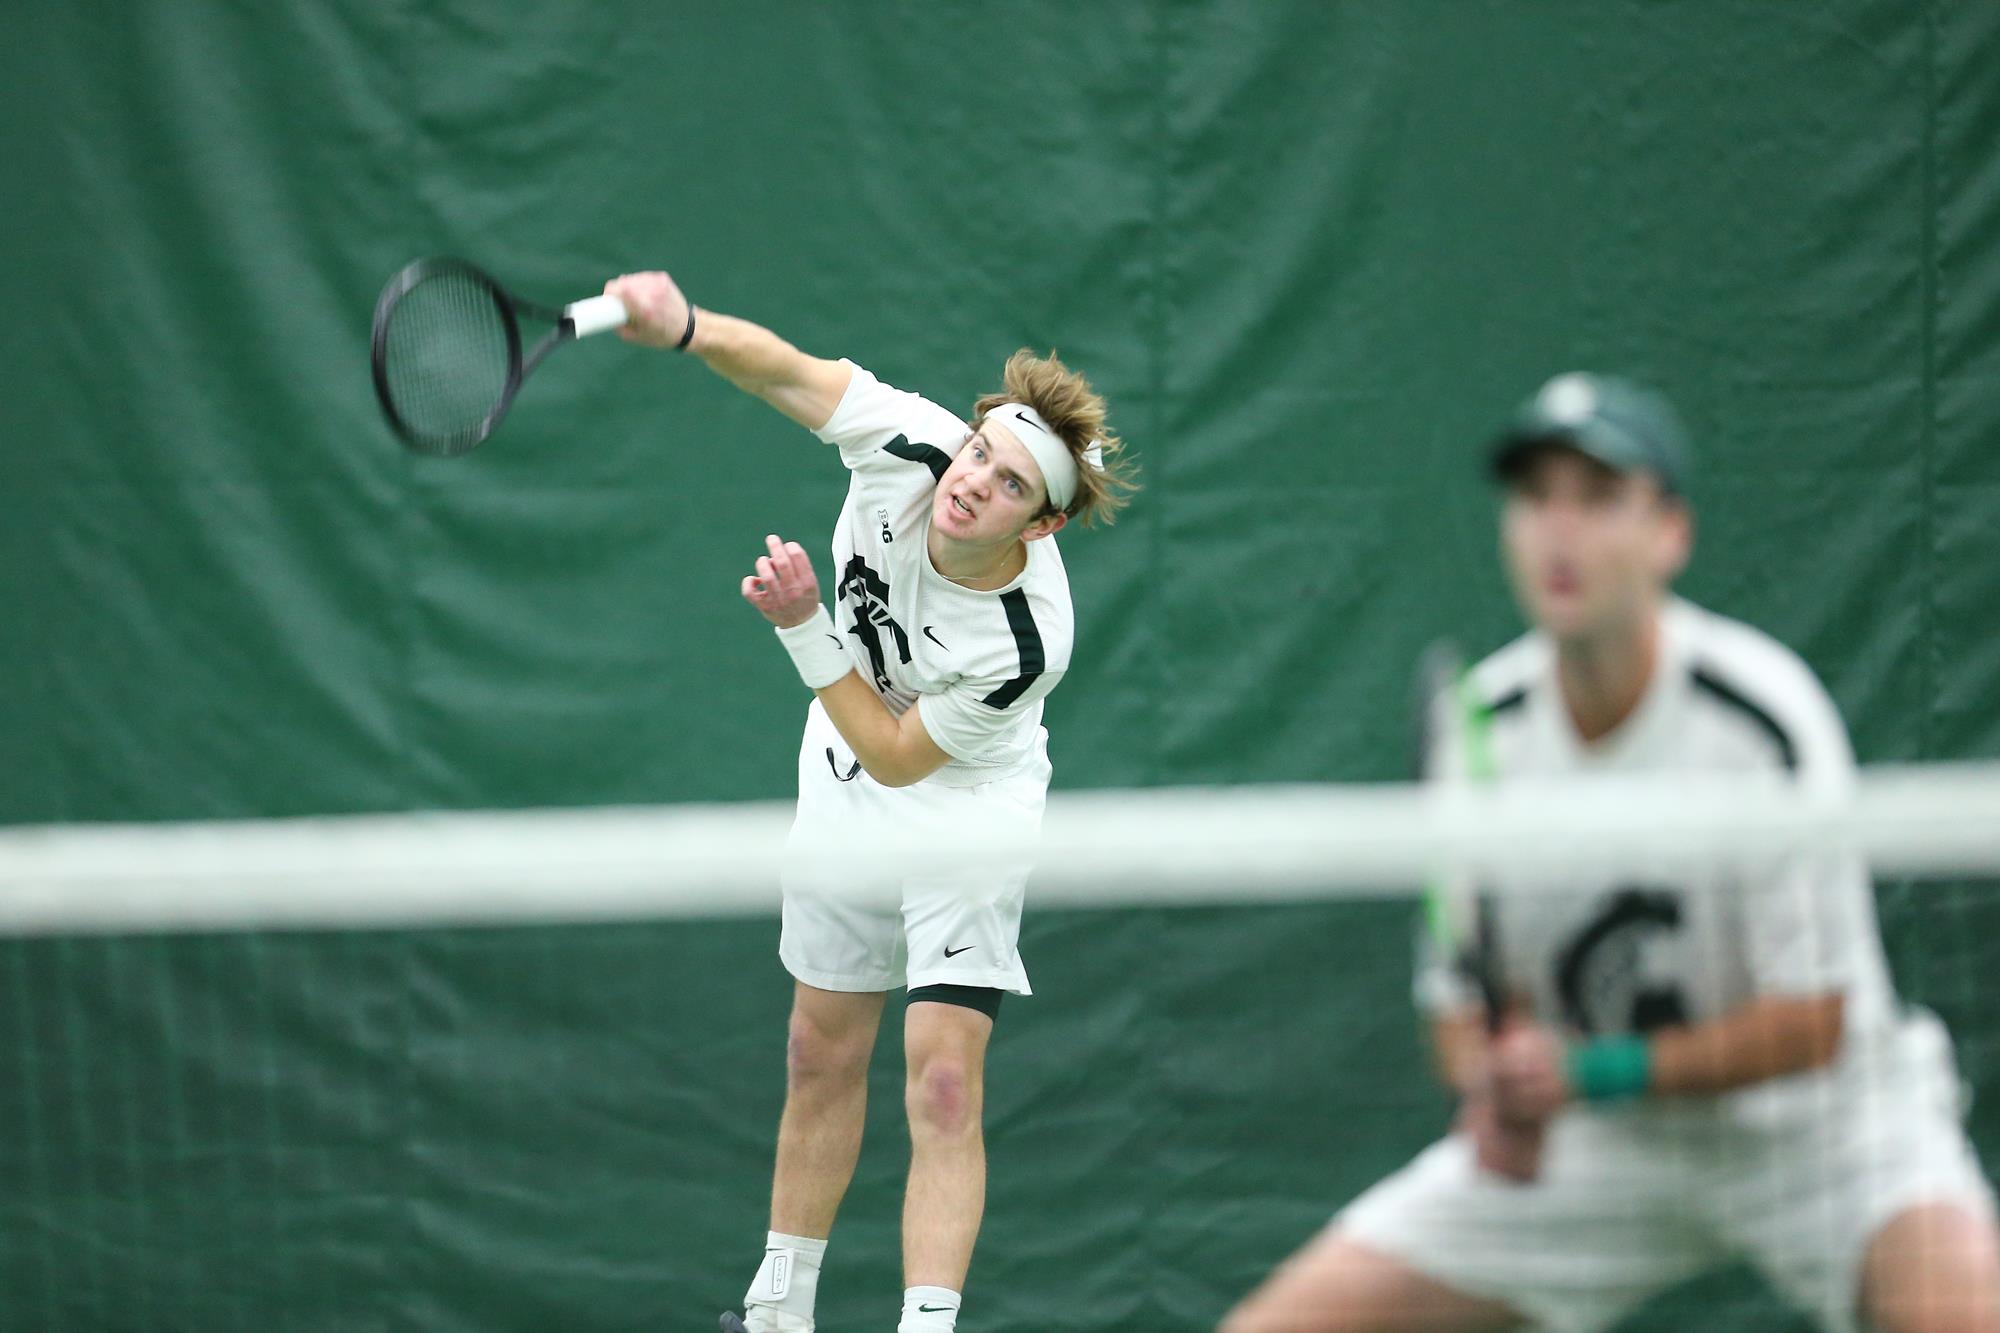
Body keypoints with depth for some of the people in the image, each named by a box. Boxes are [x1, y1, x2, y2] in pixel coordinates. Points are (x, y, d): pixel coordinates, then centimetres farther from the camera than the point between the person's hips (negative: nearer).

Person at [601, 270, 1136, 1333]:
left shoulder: (1023, 641, -35)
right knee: (822, 1056, 16)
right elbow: (788, 372, -19)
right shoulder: (907, 446, -26)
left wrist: (804, 629, -34)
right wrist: (682, 325, -40)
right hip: (843, 797, 5)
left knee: (944, 1083, -15)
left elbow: (897, 757, -26)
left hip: (964, 812, -5)